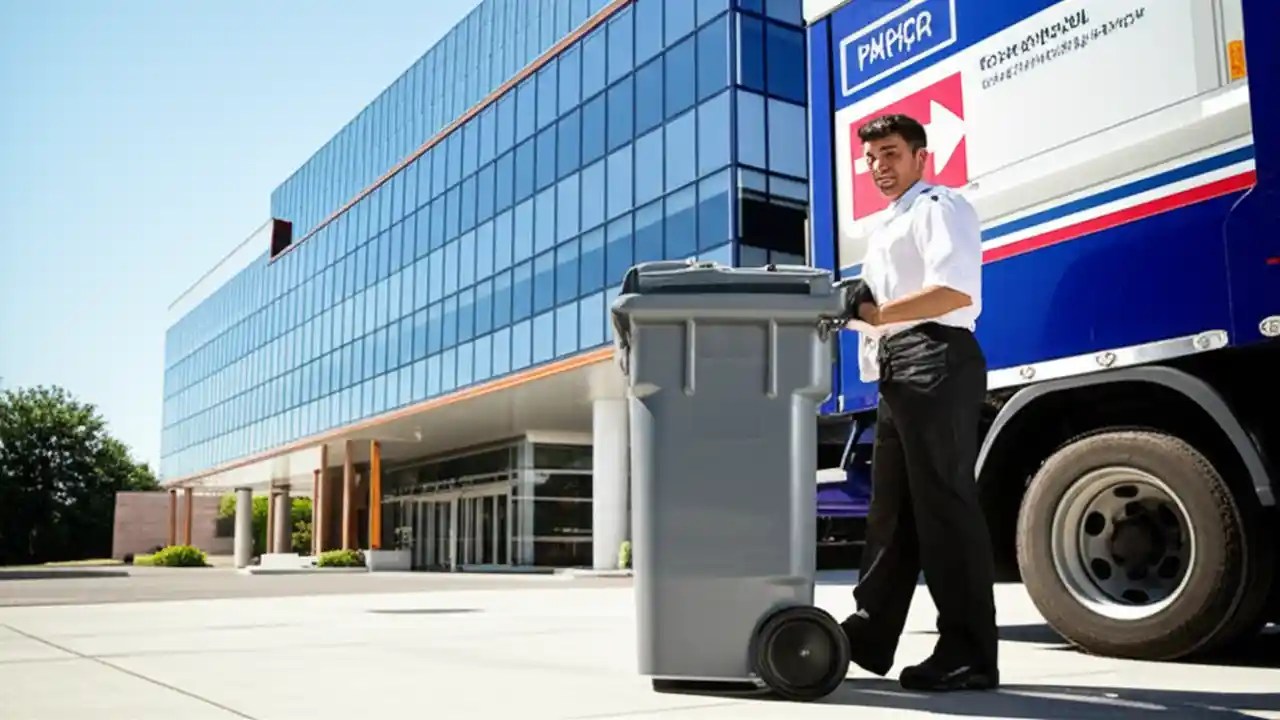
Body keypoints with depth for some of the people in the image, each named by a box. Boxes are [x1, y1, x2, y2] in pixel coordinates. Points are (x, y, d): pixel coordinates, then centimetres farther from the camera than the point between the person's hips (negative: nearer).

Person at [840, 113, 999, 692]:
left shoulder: (940, 207, -2)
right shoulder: (886, 226, 26)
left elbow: (956, 292, -17)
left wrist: (876, 313, -21)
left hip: (935, 360, -10)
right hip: (897, 371, 10)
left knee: (944, 504, -9)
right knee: (891, 509, 11)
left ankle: (968, 655, -3)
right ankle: (869, 637, 18)